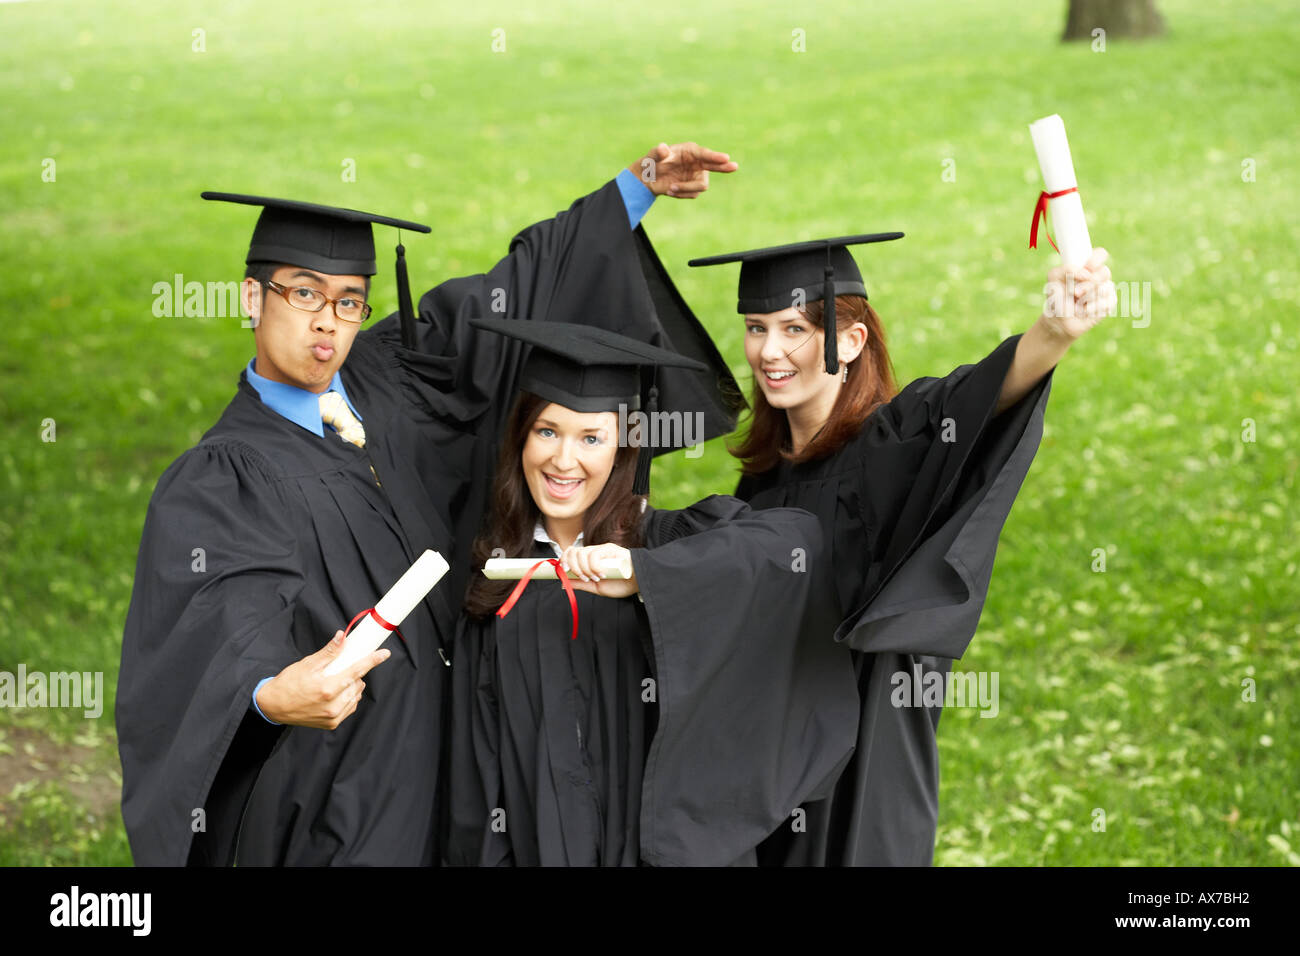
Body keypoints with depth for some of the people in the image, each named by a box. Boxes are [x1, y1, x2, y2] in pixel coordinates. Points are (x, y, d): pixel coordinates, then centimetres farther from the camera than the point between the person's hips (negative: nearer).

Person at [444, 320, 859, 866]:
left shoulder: (669, 541, -6)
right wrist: (479, 854, 5)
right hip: (535, 845, 2)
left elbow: (794, 536, -25)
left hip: (667, 841, -2)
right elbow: (478, 746, 6)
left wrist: (643, 573, -33)